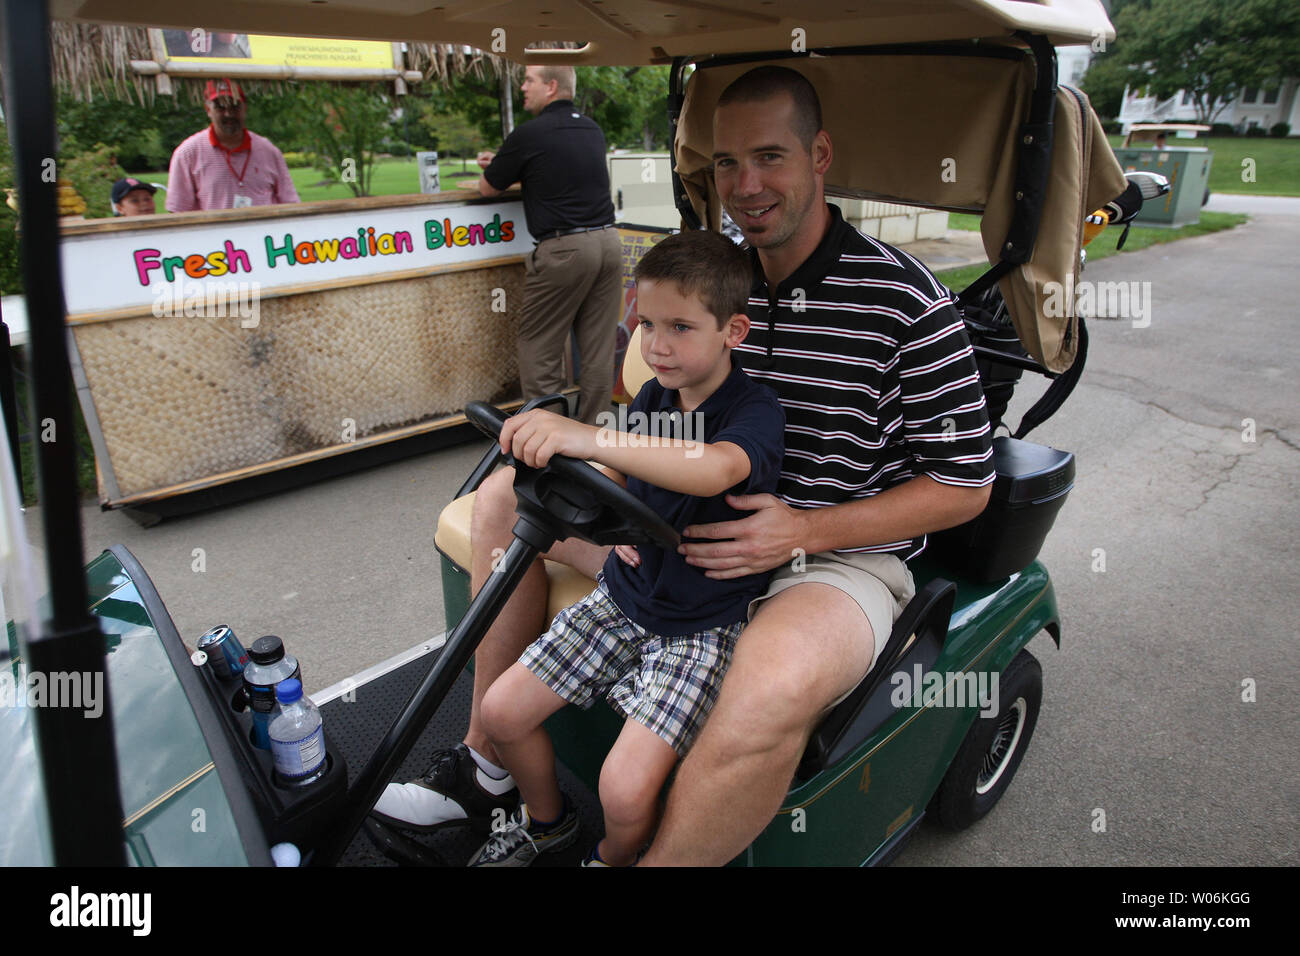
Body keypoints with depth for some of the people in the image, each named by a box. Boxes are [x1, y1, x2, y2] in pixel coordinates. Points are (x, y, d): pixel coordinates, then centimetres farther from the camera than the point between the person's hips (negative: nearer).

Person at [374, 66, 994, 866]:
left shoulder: (907, 302, -15)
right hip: (694, 536, 7)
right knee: (506, 497, 4)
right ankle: (488, 764, 9)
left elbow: (965, 485, -11)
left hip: (838, 560, -6)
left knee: (774, 685, -42)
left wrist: (803, 531, -22)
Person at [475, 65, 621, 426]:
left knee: (538, 347, 4)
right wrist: (505, 163, 27)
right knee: (598, 348, 9)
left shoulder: (529, 134, -7)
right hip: (607, 240, 7)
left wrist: (496, 167, 28)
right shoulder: (592, 130, 15)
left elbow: (488, 188, 5)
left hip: (563, 248, -7)